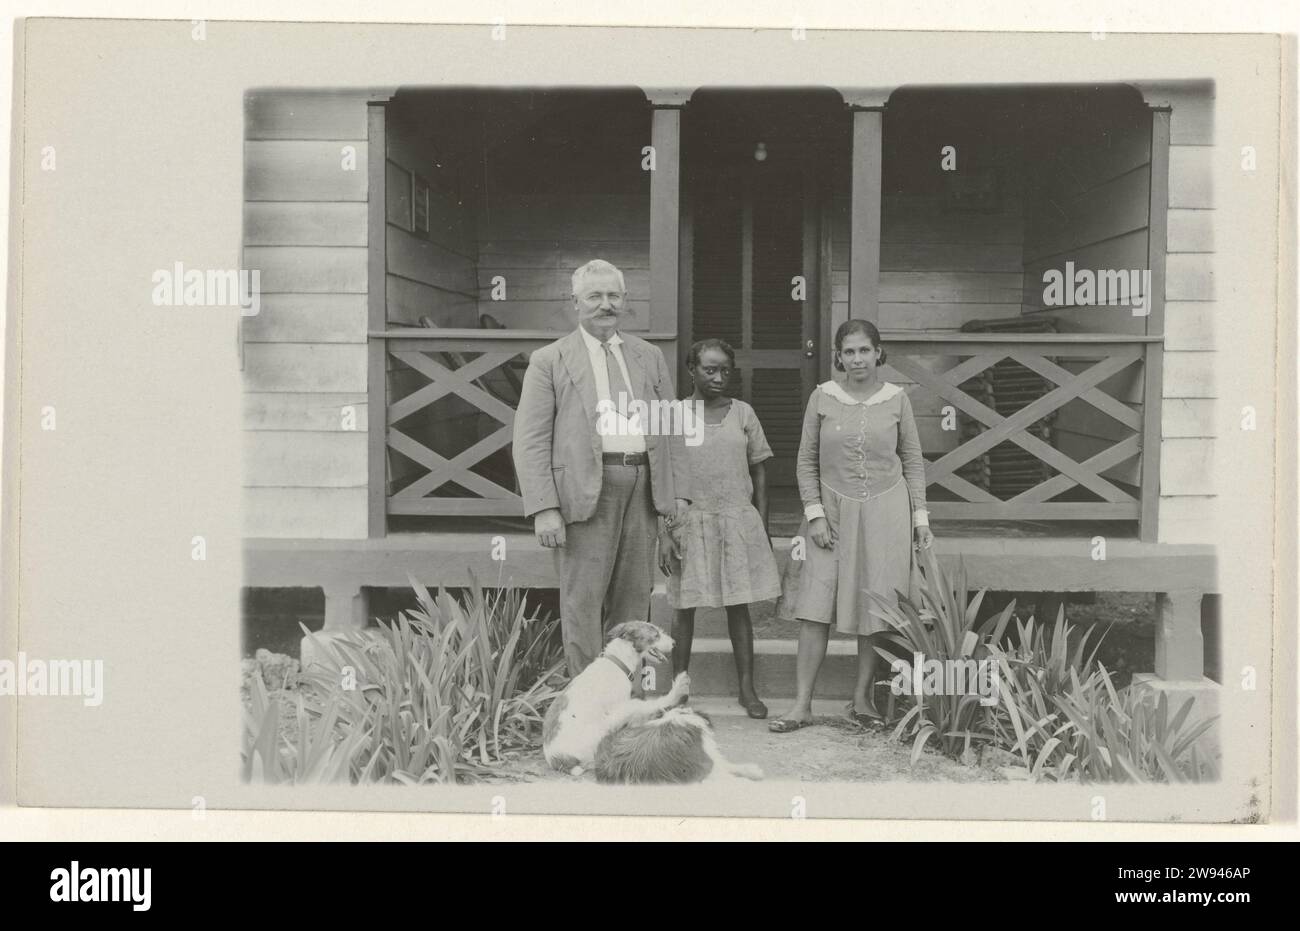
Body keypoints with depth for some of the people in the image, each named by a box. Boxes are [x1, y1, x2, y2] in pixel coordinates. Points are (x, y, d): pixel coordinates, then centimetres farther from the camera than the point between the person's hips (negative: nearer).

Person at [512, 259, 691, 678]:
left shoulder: (650, 357, 17)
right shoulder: (549, 361, 3)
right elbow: (530, 442, -3)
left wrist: (679, 493, 8)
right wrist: (544, 508, -12)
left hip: (642, 487, 4)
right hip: (585, 492, -4)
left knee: (634, 599, 10)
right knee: (582, 601, -3)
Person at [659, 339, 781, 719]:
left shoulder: (742, 413, 4)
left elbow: (759, 473, 9)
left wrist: (762, 529, 5)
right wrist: (664, 535, -5)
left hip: (738, 521, 1)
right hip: (691, 522, -1)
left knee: (739, 607, 7)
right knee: (684, 607, 4)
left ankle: (747, 689, 17)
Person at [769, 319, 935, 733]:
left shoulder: (896, 399, 1)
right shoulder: (823, 397, 0)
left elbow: (913, 462, 8)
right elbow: (806, 461, 3)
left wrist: (920, 516, 3)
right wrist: (815, 513, -5)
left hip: (885, 513, 1)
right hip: (833, 512, 0)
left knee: (876, 609, 4)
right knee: (815, 609, -4)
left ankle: (863, 699, 18)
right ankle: (802, 704, 2)